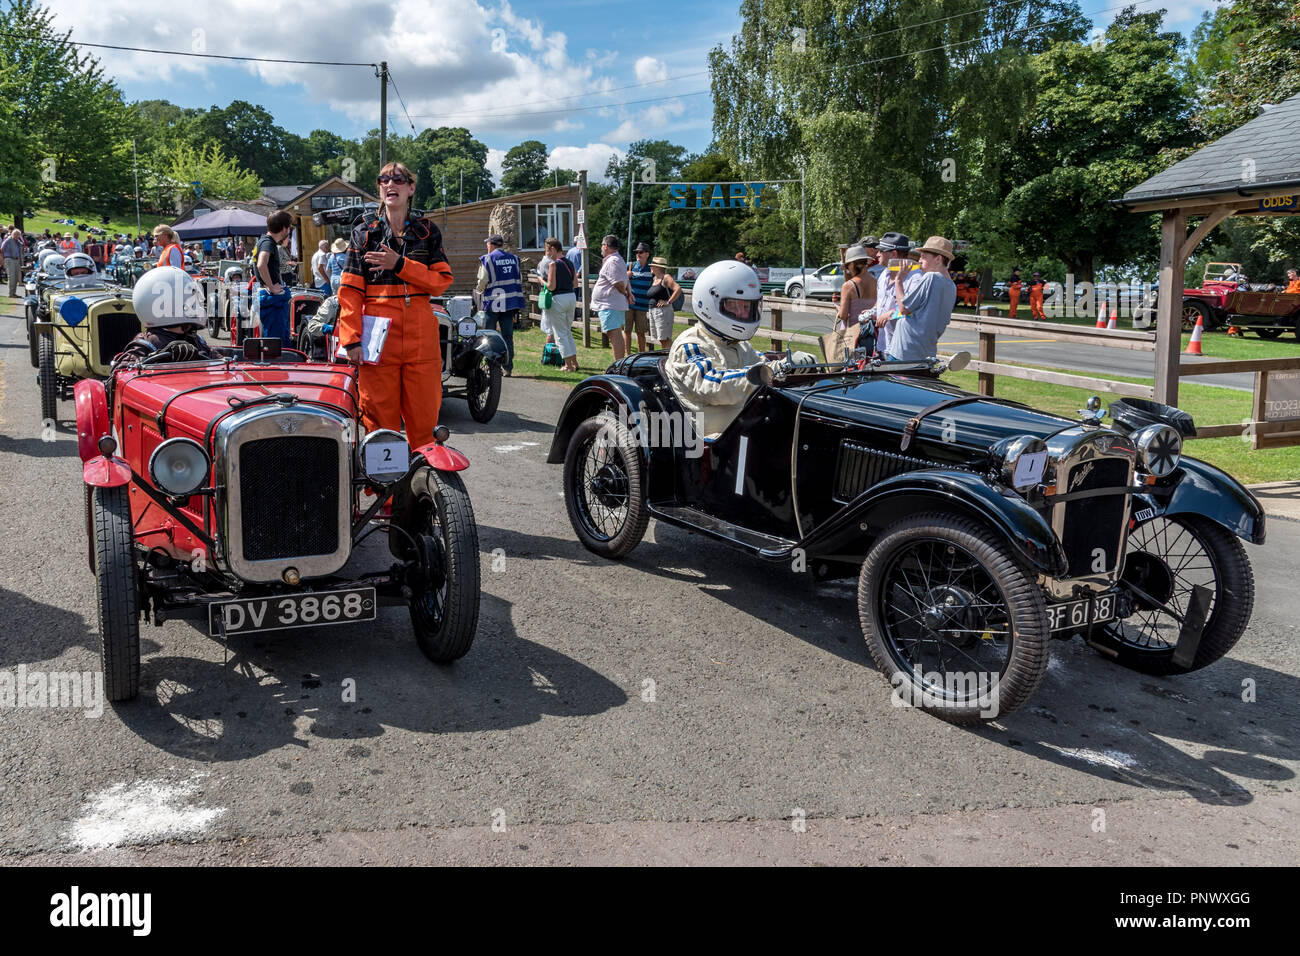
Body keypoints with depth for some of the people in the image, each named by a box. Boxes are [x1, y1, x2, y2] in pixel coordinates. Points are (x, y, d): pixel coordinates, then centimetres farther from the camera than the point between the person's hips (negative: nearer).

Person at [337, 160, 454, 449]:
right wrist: (351, 339, -8)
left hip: (421, 335, 1)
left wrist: (399, 265, -10)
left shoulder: (427, 231, 12)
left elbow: (442, 280, 1)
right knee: (380, 422, 0)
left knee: (424, 417, 3)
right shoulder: (365, 232, 7)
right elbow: (349, 291, 1)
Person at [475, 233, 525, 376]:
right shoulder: (514, 258, 9)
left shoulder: (487, 259, -5)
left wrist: (478, 290, 11)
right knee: (508, 335, 5)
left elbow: (483, 281, -9)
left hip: (493, 302, -4)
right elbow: (520, 280, 12)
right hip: (511, 302, 4)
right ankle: (508, 367, 2)